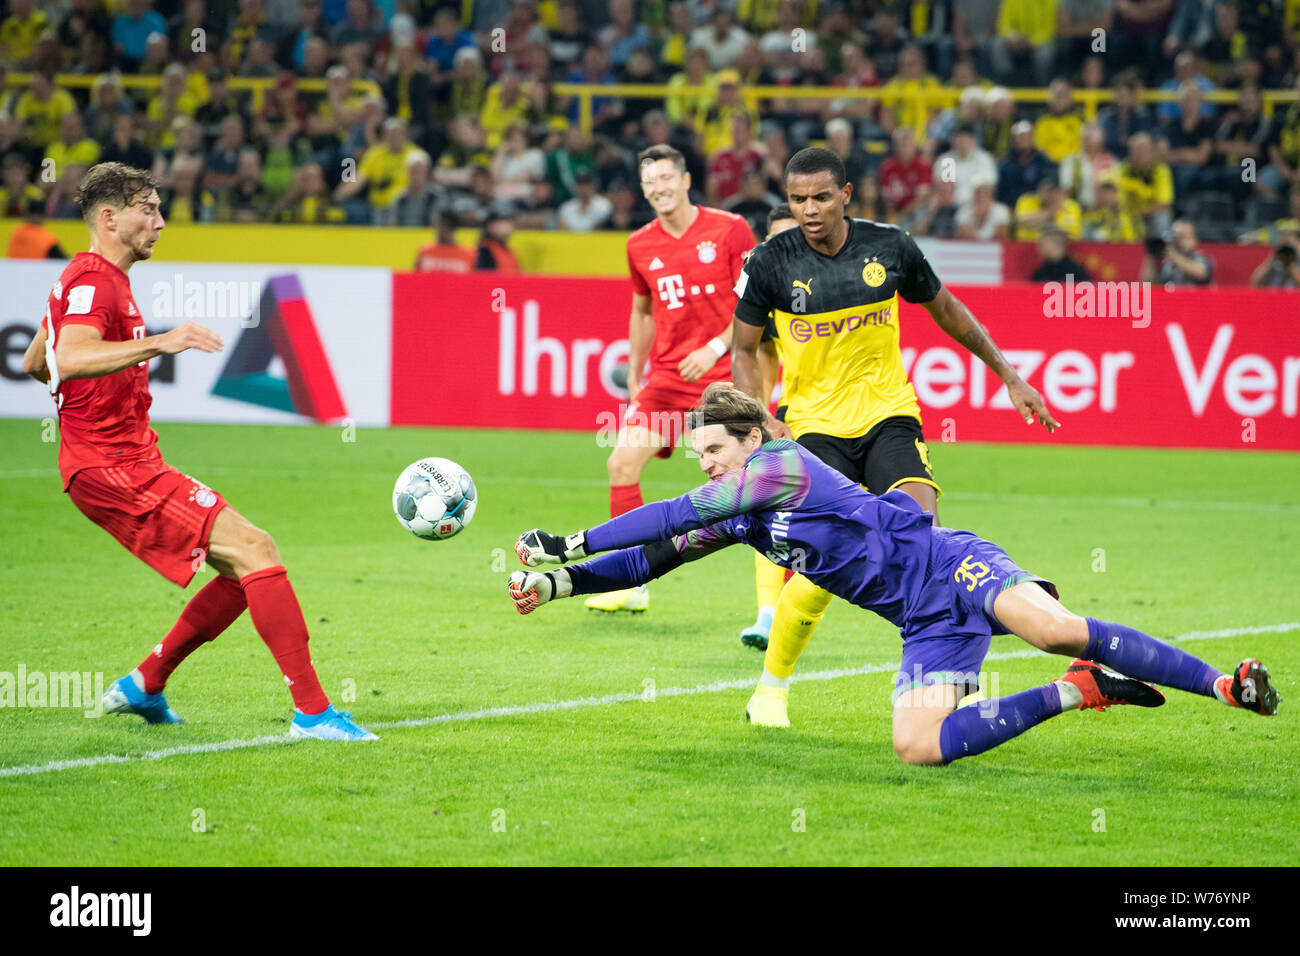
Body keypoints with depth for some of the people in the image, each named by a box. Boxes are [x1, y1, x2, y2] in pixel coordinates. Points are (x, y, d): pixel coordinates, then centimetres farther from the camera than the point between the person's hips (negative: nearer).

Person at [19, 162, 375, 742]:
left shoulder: (91, 279, 20)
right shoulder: (92, 282, -13)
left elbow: (34, 363, 32)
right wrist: (160, 342, -41)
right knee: (254, 550, -18)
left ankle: (143, 685, 15)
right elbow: (71, 358, -33)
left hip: (132, 463, 11)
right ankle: (312, 710, -19)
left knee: (245, 570, 9)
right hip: (112, 469, -11)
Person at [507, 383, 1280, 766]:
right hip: (927, 621, 8)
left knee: (1054, 628, -33)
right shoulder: (737, 519, 16)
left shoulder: (783, 465, -9)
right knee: (918, 747, -14)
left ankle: (1224, 685, -25)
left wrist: (572, 542, -12)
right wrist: (556, 582, 8)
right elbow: (656, 557, 19)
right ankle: (1081, 692, -2)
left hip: (951, 567, -8)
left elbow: (676, 515, -15)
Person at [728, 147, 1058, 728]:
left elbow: (945, 309, 13)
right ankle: (771, 688, 8)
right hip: (816, 424, -1)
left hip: (889, 416, 2)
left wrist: (1009, 377, 15)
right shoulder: (771, 263, -7)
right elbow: (743, 348, 5)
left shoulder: (889, 247, -3)